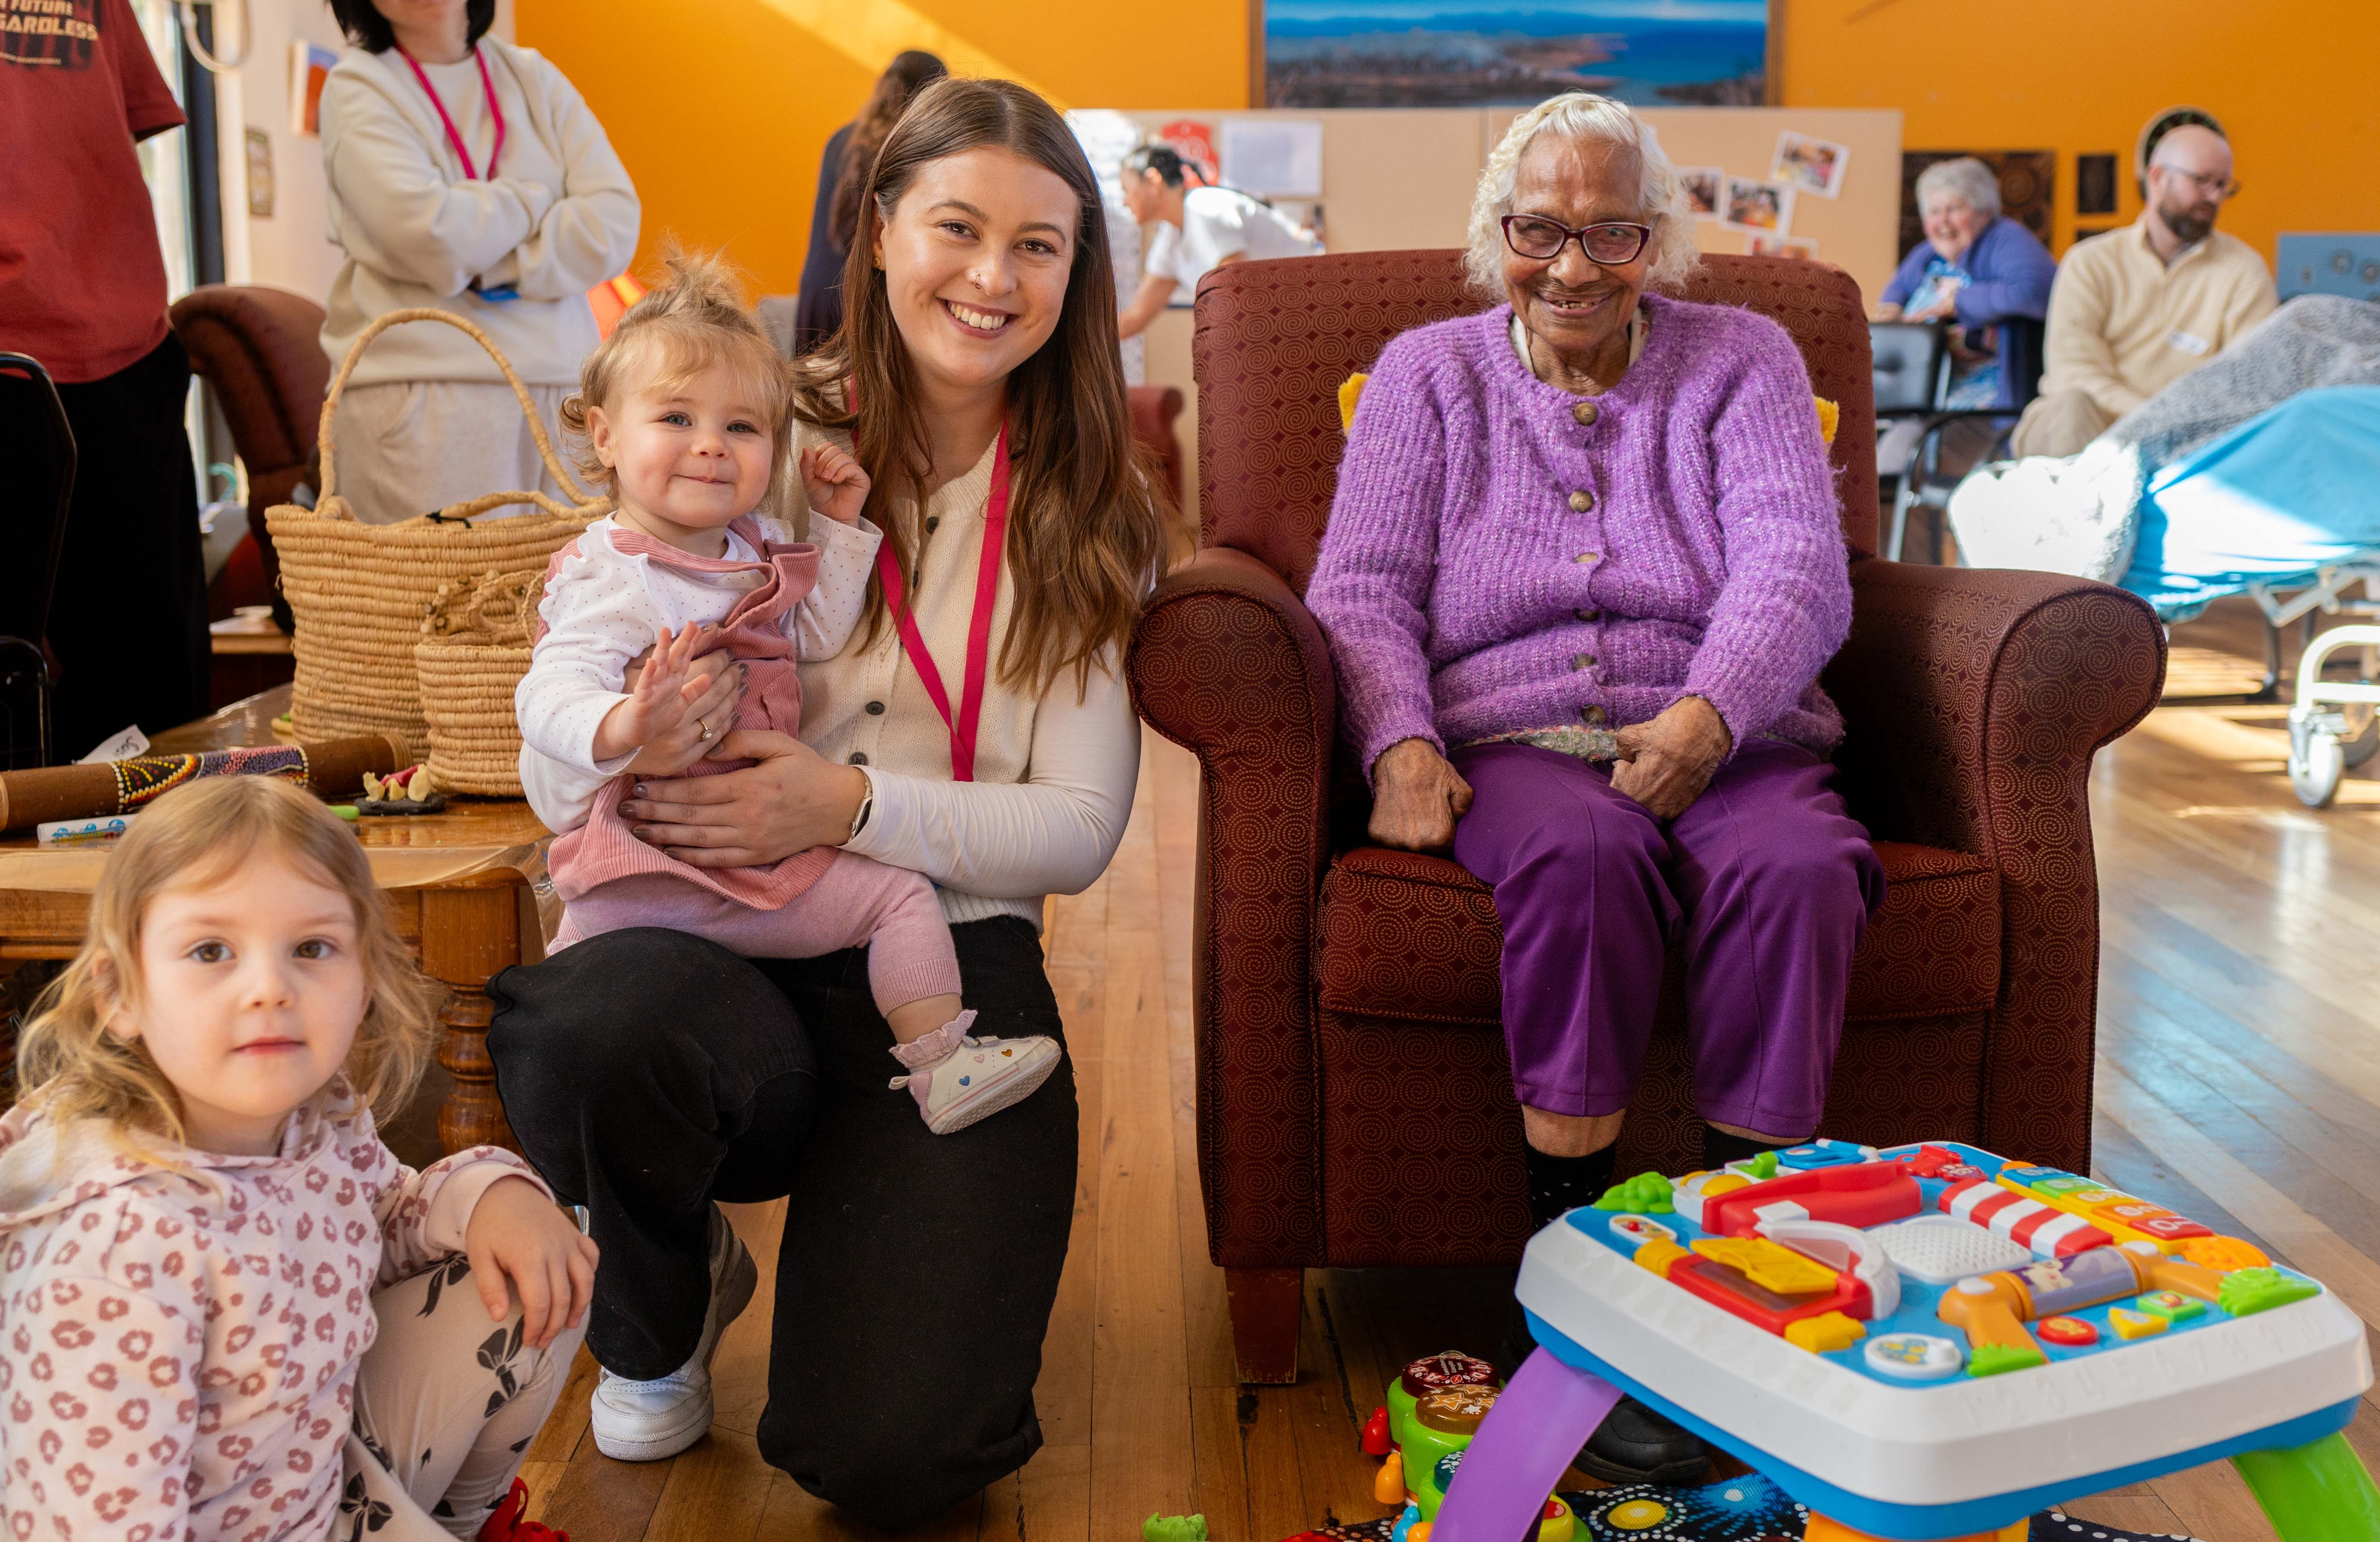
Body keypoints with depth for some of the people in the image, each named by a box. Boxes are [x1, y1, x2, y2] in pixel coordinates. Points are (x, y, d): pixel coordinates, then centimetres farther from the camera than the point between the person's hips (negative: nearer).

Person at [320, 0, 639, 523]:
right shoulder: (358, 87, 4)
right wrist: (539, 201, 2)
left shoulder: (535, 78, 16)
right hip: (425, 396, -4)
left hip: (559, 386, 4)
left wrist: (492, 270, -8)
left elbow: (616, 227, 2)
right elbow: (429, 235, -14)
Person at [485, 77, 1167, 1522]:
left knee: (890, 1458, -18)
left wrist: (853, 806, -18)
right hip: (720, 955, 0)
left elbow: (1078, 829, -1)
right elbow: (550, 748, 0)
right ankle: (661, 1321, 1)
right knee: (599, 1025, -37)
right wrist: (628, 769, -25)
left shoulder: (1089, 515, 7)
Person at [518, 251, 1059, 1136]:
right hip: (642, 872, -8)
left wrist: (841, 527, 8)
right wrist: (622, 725, -55)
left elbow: (818, 636, 15)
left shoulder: (752, 549, 8)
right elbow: (549, 697, -33)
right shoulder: (609, 580, -19)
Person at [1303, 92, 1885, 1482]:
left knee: (1799, 872, -34)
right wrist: (1398, 740, -14)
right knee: (1584, 852, -36)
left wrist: (1705, 714, -21)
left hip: (1731, 744, 1)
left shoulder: (1743, 360, 15)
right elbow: (1365, 587, 7)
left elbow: (1798, 568, -1)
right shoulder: (1427, 375, 18)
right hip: (1517, 747, 0)